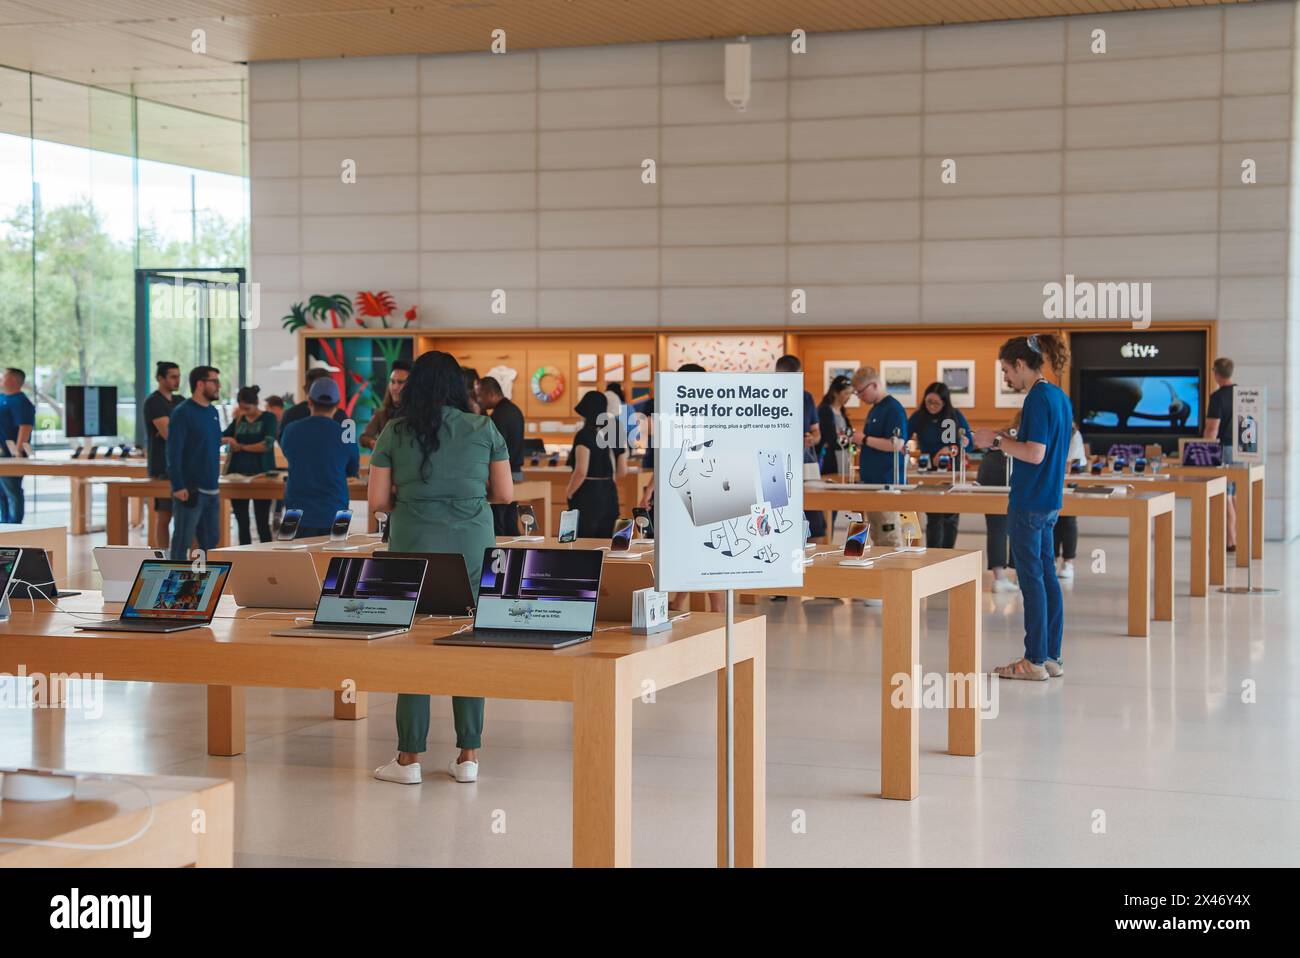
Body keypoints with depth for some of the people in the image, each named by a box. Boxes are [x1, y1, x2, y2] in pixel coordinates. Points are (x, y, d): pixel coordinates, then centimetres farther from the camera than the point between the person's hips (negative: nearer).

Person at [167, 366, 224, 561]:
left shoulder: (213, 412, 12)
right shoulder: (182, 413, -11)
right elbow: (173, 452, -16)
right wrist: (178, 487, -21)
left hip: (212, 490, 8)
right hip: (190, 491, -8)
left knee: (211, 540, 12)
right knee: (182, 542, -2)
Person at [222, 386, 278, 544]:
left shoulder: (268, 418, -1)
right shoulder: (238, 420, 11)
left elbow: (267, 444, -13)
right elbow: (220, 438, 10)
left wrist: (241, 447, -5)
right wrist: (227, 439, -13)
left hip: (260, 475, -4)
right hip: (238, 475, 5)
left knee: (262, 523, -4)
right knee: (242, 523, 6)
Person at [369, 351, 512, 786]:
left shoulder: (394, 433, 0)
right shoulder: (484, 430, 2)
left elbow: (377, 500, -1)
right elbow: (505, 493, 5)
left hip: (414, 548, -1)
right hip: (473, 549, 1)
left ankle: (409, 758, 8)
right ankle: (468, 757, 11)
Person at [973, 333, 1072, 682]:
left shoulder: (1038, 399, -17)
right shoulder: (1060, 397, 12)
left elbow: (1035, 454, -23)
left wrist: (998, 440, -13)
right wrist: (1009, 441, 15)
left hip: (1029, 503, -9)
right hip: (1049, 501, 9)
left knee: (1032, 580, -4)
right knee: (1047, 576, 12)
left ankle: (1035, 661, 1)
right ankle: (1051, 656, 17)